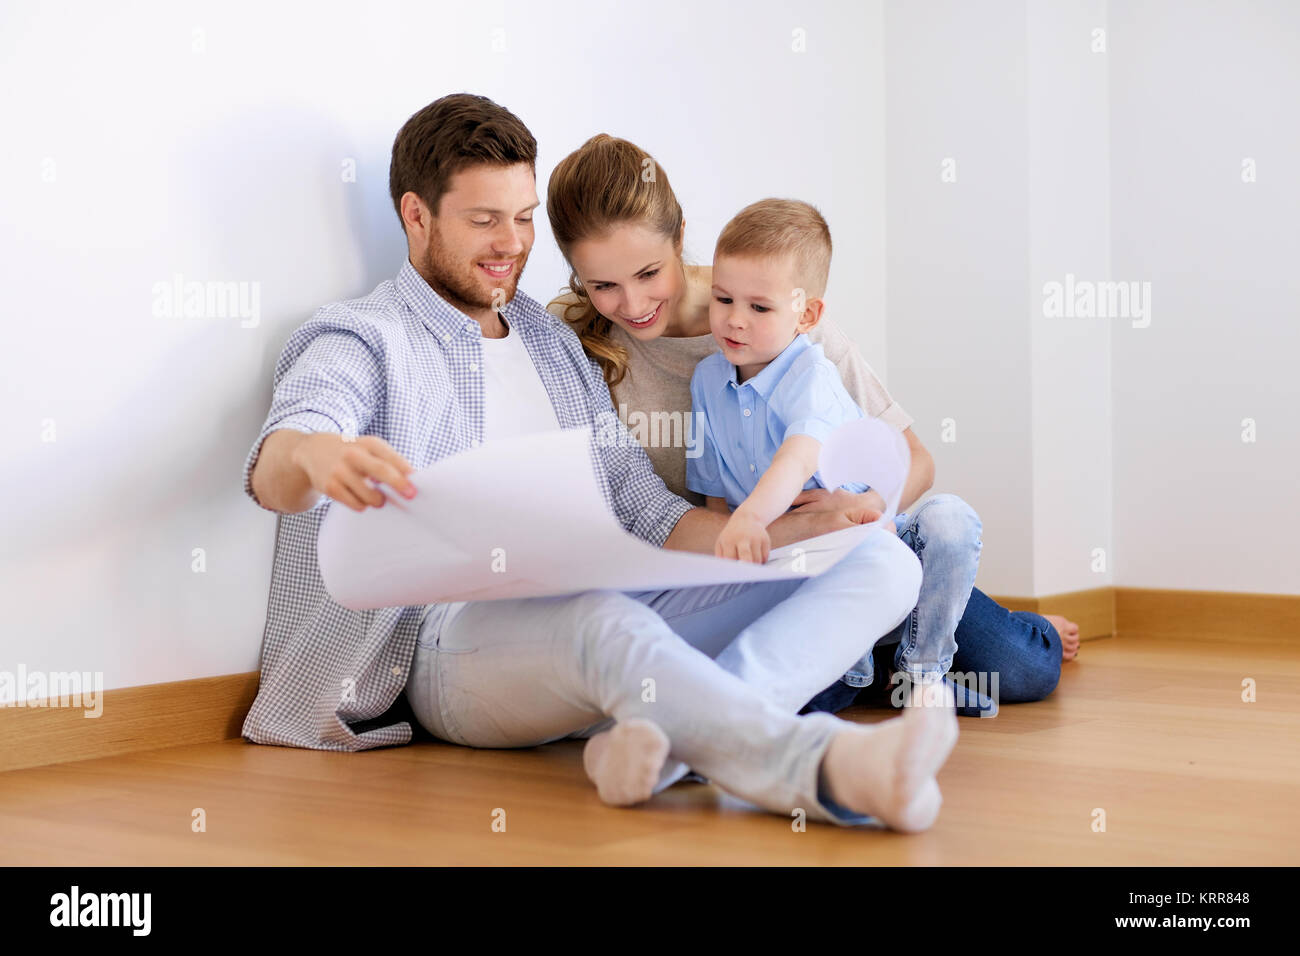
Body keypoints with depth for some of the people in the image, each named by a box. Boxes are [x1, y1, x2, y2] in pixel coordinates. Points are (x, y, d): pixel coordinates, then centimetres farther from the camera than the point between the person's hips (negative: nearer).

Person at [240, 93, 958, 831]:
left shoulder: (559, 345, 29)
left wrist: (790, 532, 5)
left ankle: (687, 736, -39)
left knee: (881, 560, -12)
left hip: (620, 608, 7)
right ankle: (831, 770, -62)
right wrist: (316, 456, -41)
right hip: (463, 638, -6)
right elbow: (273, 473, -14)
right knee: (602, 621, -42)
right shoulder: (362, 342, 9)